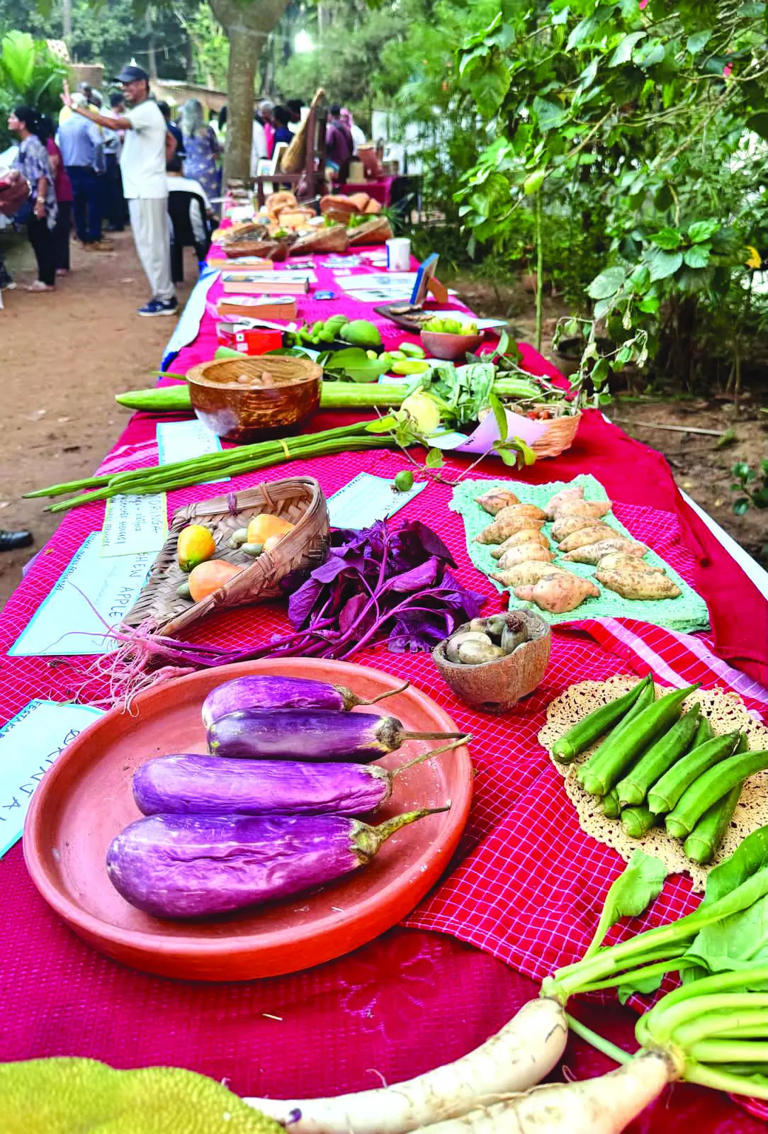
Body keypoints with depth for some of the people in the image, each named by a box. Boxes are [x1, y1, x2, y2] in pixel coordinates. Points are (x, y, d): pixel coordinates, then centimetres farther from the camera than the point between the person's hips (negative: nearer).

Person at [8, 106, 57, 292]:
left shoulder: (33, 145, -15)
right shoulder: (25, 145, 13)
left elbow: (42, 175, -21)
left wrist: (40, 201, -25)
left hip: (38, 201, -9)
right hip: (31, 200, 9)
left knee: (42, 239, -4)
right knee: (37, 238, 12)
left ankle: (47, 281, 1)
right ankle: (45, 277, 19)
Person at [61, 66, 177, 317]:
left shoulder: (146, 111, -15)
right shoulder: (144, 111, 17)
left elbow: (113, 124, -30)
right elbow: (171, 142, 26)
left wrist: (75, 107, -27)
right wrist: (157, 165, 15)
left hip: (145, 190, -10)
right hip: (147, 188, 10)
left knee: (149, 245, -6)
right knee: (156, 244, 12)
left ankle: (164, 298, -1)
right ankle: (165, 295, 17)